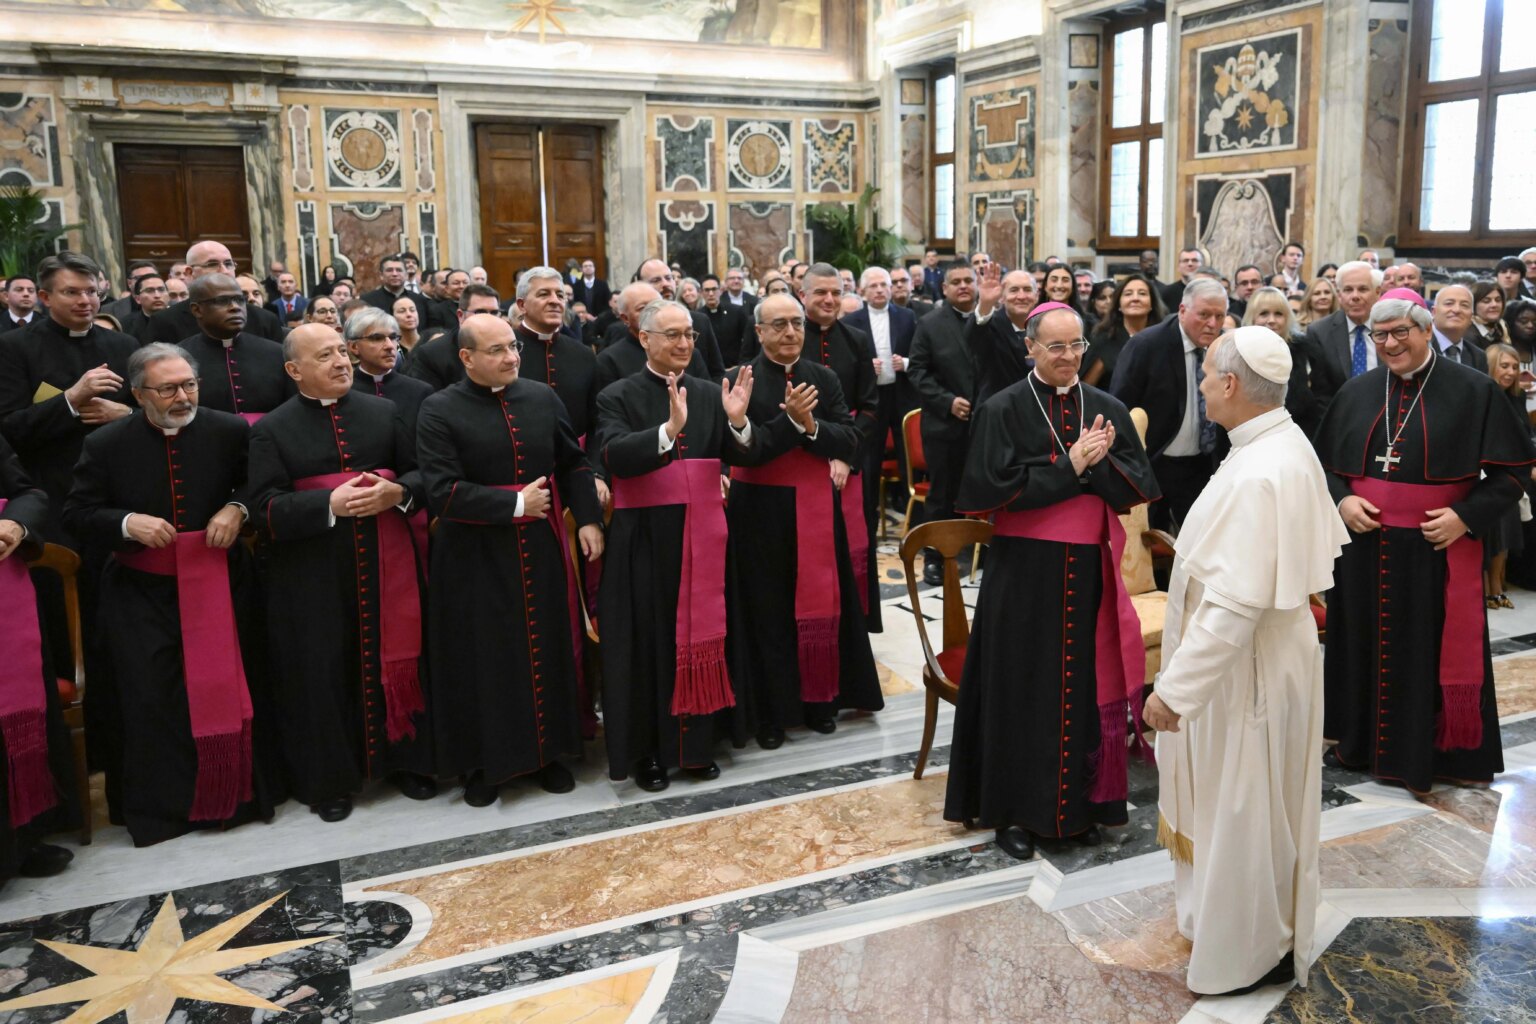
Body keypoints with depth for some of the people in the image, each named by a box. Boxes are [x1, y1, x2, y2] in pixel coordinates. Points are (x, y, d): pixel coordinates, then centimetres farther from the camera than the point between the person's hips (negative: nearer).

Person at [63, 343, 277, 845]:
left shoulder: (230, 431, -5)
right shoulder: (106, 444, -5)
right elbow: (78, 513, 0)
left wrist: (236, 508, -14)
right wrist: (127, 523, -19)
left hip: (220, 584, 1)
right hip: (143, 592, 0)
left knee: (230, 688, 8)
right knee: (151, 698, 1)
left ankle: (239, 793, 25)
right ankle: (157, 807, 17)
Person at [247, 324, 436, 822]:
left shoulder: (384, 412, 8)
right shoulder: (271, 430, 0)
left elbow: (422, 473, 8)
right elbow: (265, 509, -8)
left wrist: (396, 492, -14)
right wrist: (330, 504, -22)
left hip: (385, 564, 2)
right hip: (311, 576, -2)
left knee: (394, 661, 9)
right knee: (322, 672, 4)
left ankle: (405, 760, 26)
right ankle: (328, 780, 19)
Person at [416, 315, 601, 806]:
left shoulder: (543, 398, 3)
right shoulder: (439, 410, -9)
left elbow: (574, 462, 10)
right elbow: (443, 491, -17)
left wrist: (588, 518, -2)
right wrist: (516, 503, -16)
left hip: (541, 551, 4)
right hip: (476, 559, -3)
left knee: (548, 650, 12)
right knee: (483, 660, 7)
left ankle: (547, 751, 29)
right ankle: (481, 762, 24)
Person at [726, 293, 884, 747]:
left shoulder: (823, 378, 5)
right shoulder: (740, 381, -7)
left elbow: (850, 439, -2)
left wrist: (812, 426, -19)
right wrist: (791, 421, -25)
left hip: (815, 504, 3)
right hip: (761, 509, -3)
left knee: (820, 603, 10)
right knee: (767, 610, 4)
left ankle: (820, 699, 24)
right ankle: (769, 711, 15)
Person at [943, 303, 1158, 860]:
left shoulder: (1107, 409, 8)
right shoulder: (1003, 409, -3)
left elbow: (1139, 484, 2)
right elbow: (997, 485, -14)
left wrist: (1096, 463, -16)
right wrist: (1071, 465, -15)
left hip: (1090, 569, 4)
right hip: (1025, 572, -3)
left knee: (1086, 685, 9)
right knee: (1023, 688, 3)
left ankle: (1081, 803, 25)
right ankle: (1014, 809, 16)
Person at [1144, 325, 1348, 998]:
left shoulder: (1257, 474, -30)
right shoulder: (1289, 445, 1)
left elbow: (1234, 605, -32)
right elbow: (1321, 543, 12)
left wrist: (1173, 689, -26)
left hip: (1244, 666, -10)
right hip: (1273, 648, 10)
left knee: (1241, 813, 8)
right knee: (1254, 806, 25)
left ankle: (1251, 955, 27)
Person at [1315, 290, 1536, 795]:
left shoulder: (1474, 390, -4)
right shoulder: (1356, 391, 6)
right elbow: (1326, 462, 11)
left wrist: (1467, 516, -15)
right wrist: (1341, 502, -8)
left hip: (1437, 549, -3)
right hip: (1365, 547, 3)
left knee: (1434, 651, 4)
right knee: (1369, 646, 12)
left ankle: (1435, 753, 19)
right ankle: (1365, 742, 26)